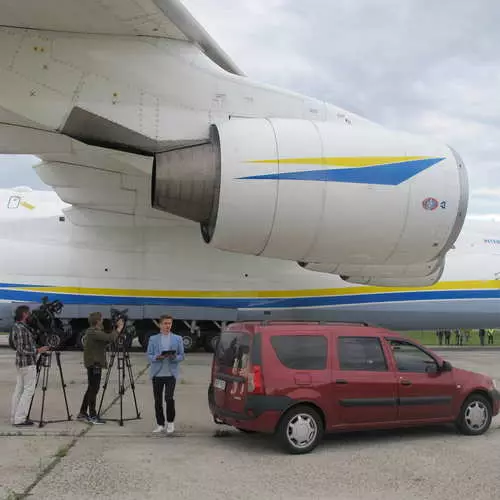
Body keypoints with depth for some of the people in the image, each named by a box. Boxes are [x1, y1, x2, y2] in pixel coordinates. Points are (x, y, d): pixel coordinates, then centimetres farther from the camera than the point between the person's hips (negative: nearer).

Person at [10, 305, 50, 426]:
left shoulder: (16, 326, 10)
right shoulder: (21, 329, -19)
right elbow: (21, 350, -21)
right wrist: (38, 351, -17)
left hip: (20, 362, 10)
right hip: (28, 363, -10)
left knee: (19, 389, 11)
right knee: (28, 390, -5)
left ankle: (14, 417, 15)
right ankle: (19, 419, -5)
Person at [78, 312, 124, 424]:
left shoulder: (93, 331, 14)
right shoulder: (94, 333, -17)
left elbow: (106, 340, 17)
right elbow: (110, 338, -27)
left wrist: (116, 327, 10)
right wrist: (119, 328, -14)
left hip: (94, 364, 10)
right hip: (94, 364, -10)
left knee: (91, 389, 15)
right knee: (93, 389, -6)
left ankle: (82, 413, 21)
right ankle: (92, 416, -1)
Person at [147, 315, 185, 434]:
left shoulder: (177, 339, 9)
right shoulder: (153, 339, 9)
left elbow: (181, 356, 7)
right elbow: (149, 356, 5)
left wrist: (174, 357, -14)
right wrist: (157, 357, -15)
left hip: (171, 374, -1)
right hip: (157, 374, 1)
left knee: (169, 398, -12)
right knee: (157, 400, 5)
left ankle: (170, 422, 9)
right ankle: (160, 425, 18)